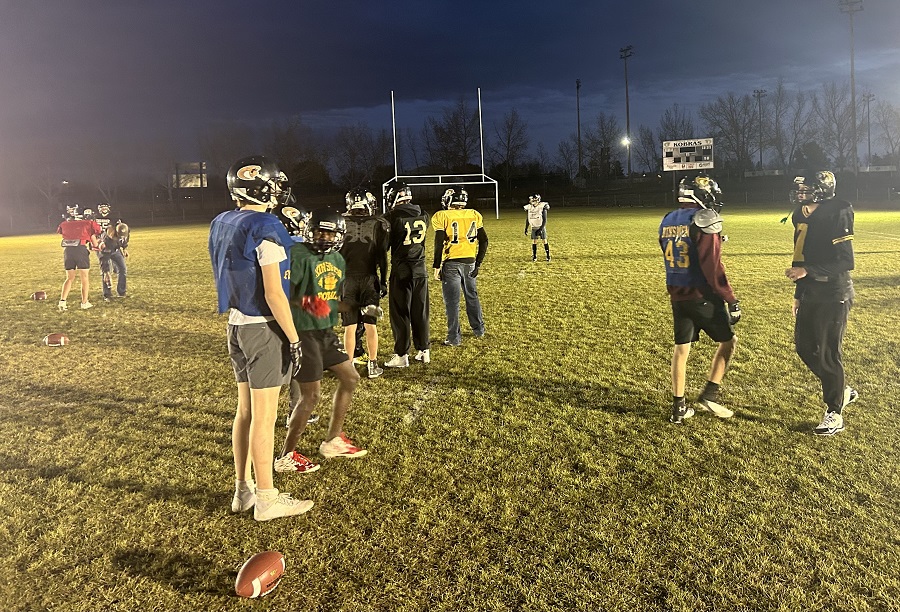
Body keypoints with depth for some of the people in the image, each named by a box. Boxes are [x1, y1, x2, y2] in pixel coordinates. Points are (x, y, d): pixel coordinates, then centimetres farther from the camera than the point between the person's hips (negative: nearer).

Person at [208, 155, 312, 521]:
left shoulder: (221, 224, 8)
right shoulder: (265, 228, -18)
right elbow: (274, 293, -20)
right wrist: (294, 338, -15)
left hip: (236, 325, 8)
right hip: (264, 328, -8)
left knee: (245, 409, 17)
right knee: (264, 415, 0)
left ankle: (243, 490, 28)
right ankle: (266, 499, 12)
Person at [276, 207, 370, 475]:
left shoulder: (337, 260, 11)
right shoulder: (299, 255, -14)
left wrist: (361, 309, 6)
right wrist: (305, 303, -37)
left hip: (326, 331, 9)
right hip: (303, 332, -9)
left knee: (350, 379, 15)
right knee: (311, 395, -6)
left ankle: (333, 441, 29)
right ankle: (286, 456, 11)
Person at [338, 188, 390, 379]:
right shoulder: (378, 223, 1)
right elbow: (382, 255, 0)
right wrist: (383, 280, 7)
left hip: (347, 278, 0)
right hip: (369, 278, 0)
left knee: (350, 326, 6)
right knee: (370, 325, 9)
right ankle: (373, 366, 14)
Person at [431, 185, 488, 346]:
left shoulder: (442, 216, -7)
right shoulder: (474, 215, 6)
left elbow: (439, 244, -12)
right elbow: (484, 241, 5)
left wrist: (437, 267, -5)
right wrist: (478, 263, 13)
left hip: (451, 263, -4)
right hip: (470, 262, 4)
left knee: (452, 301, 3)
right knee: (472, 296, 20)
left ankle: (454, 337, 6)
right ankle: (479, 330, 32)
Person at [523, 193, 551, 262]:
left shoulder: (542, 207, -14)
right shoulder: (529, 208, -3)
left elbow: (545, 219, -13)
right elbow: (527, 219, 7)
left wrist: (541, 229, -19)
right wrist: (526, 228, 4)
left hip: (541, 227, -3)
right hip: (533, 228, 3)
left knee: (545, 241, -2)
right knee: (534, 242, 2)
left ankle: (548, 256, 6)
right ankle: (534, 257, 9)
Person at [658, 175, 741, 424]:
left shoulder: (667, 221, 8)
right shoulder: (703, 219, -16)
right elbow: (712, 265, -20)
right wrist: (731, 300, -15)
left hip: (677, 294, 7)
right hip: (702, 296, -7)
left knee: (681, 347, 12)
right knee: (728, 340, 13)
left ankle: (679, 407, 16)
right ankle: (709, 394, 10)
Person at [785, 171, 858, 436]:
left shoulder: (836, 216, -16)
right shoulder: (802, 219, 8)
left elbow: (846, 262, -20)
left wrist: (809, 271, -27)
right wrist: (799, 295, 18)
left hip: (833, 295, -8)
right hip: (811, 294, 8)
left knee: (827, 353, -3)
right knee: (805, 348, 12)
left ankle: (835, 414, 12)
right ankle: (843, 391, 34)